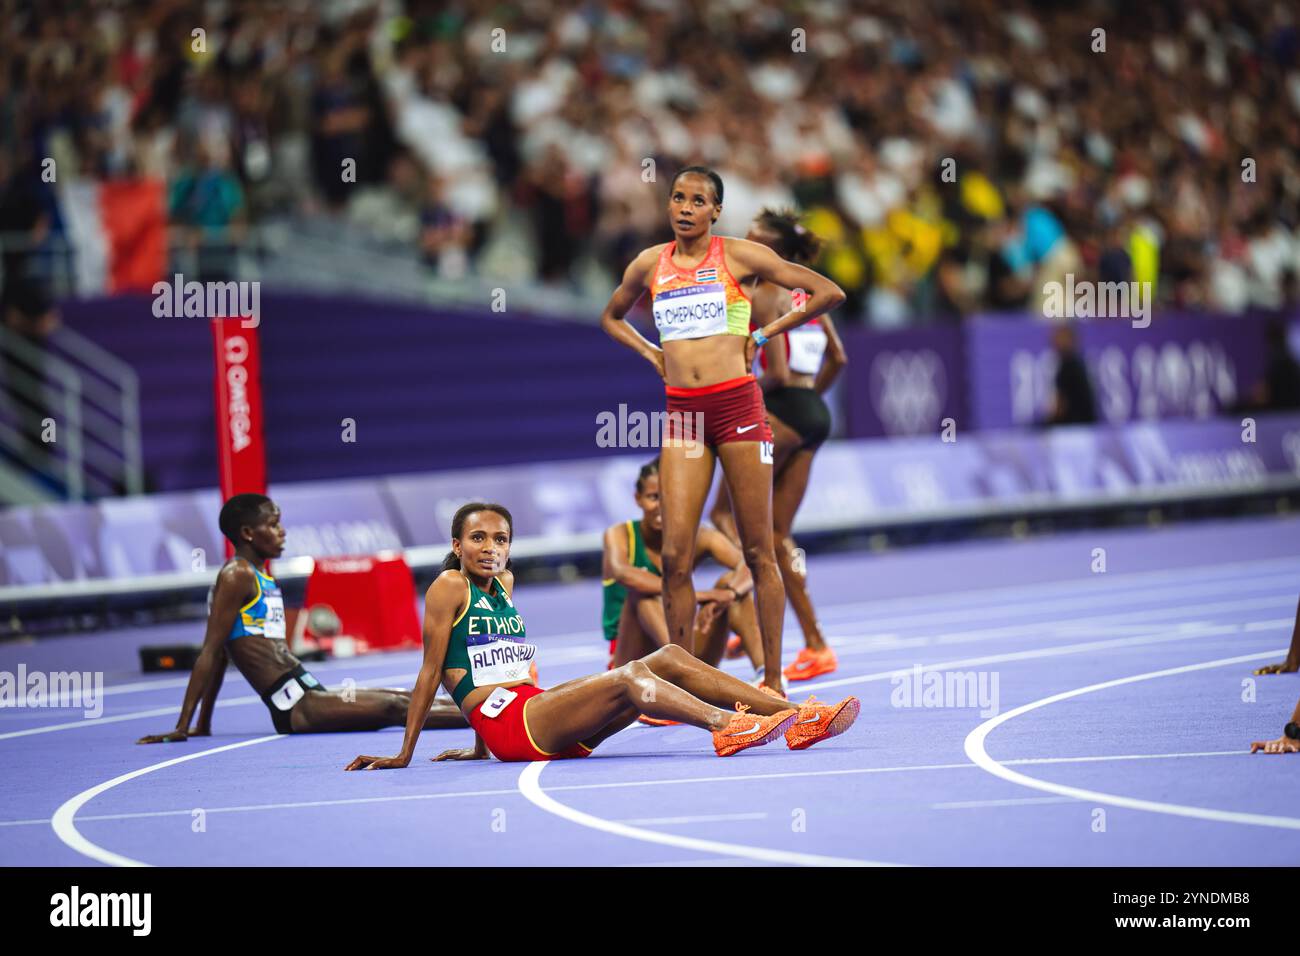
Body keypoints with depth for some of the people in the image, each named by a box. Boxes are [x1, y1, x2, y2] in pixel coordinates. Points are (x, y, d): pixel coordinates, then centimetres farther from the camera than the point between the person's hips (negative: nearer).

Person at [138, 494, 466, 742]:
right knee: (393, 708, -15)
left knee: (408, 699, 9)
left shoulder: (263, 578, 18)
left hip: (308, 693, 9)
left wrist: (203, 725, 21)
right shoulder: (237, 576, -10)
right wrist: (182, 728, -13)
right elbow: (211, 654, -12)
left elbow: (221, 656, 21)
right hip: (294, 708, -9)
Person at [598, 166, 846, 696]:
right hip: (683, 410, 3)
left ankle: (773, 681, 5)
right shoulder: (649, 265, 11)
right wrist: (650, 353, 13)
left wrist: (764, 335, 1)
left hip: (737, 406, -3)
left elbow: (829, 293, 0)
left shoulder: (739, 256, 0)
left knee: (758, 551, 0)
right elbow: (611, 317, 30)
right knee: (675, 553, -5)